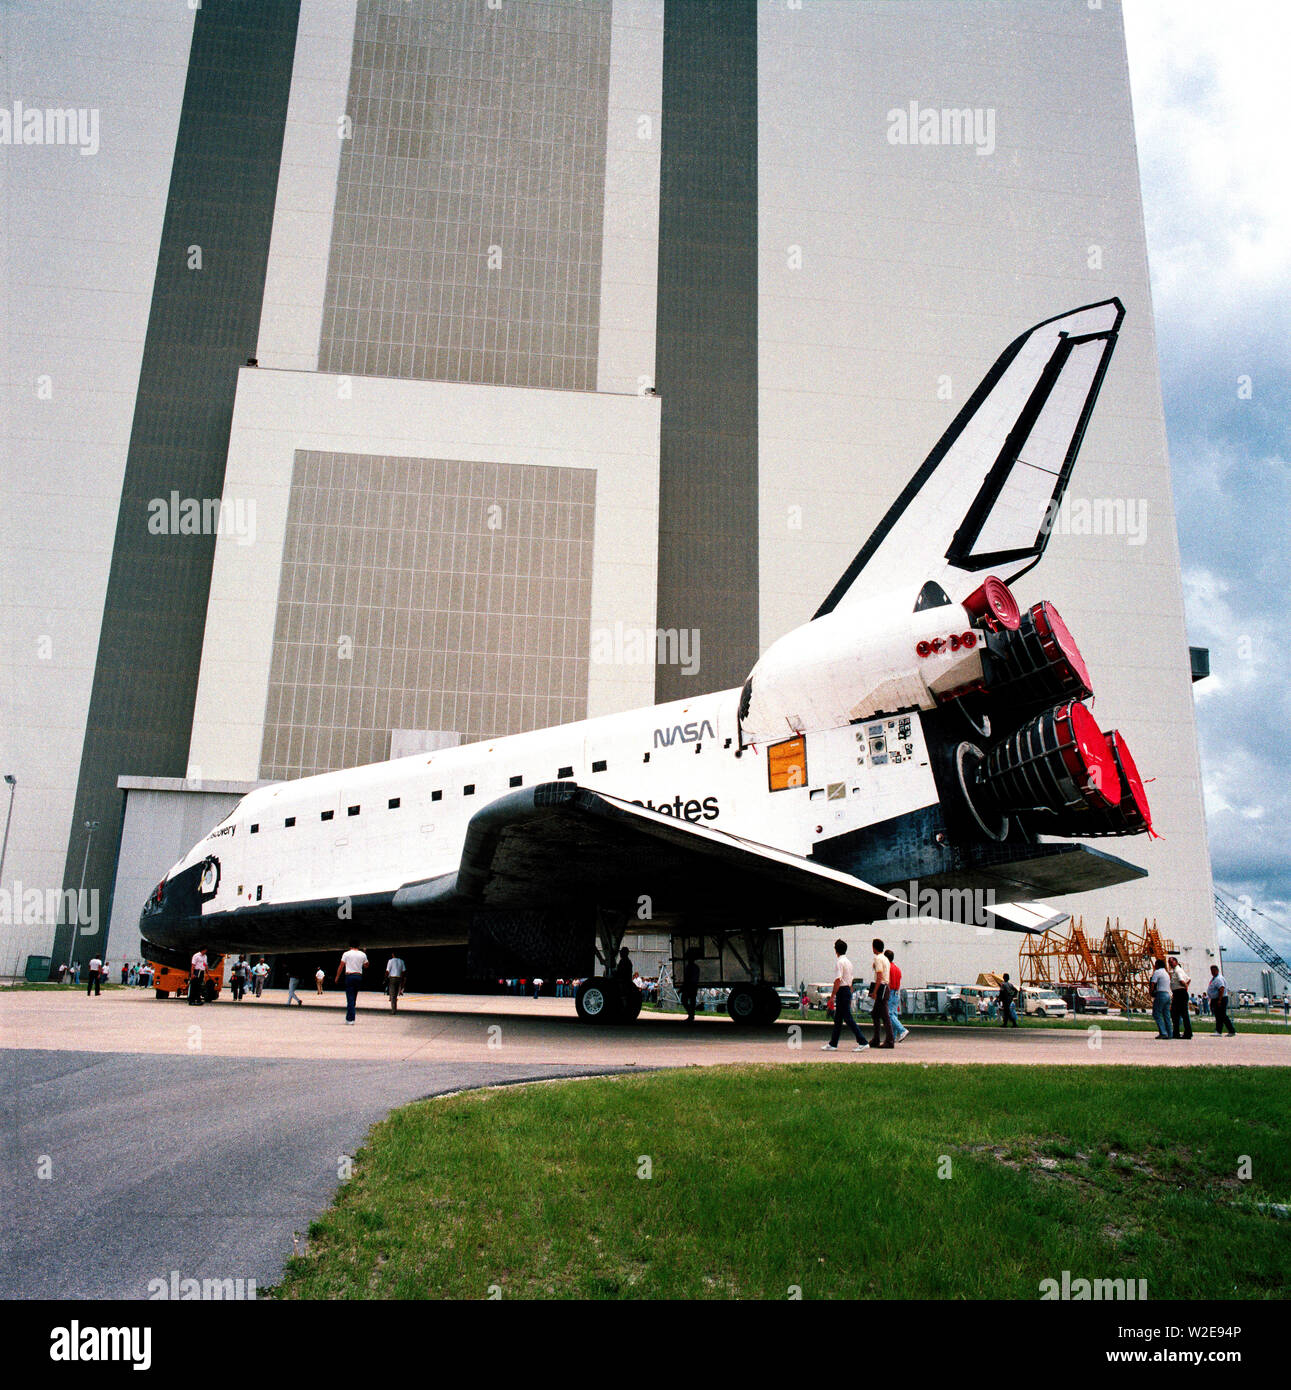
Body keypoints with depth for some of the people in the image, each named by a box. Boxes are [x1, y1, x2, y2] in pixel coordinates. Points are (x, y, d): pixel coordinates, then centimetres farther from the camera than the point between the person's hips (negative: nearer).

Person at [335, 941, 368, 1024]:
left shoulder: (346, 954, -1)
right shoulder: (363, 955, 7)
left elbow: (341, 967, 1)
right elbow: (366, 966, 18)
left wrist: (337, 977, 10)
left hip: (349, 976, -3)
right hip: (359, 976, 3)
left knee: (350, 998, -5)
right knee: (354, 997, 12)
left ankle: (350, 1019, -9)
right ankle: (349, 1017, 18)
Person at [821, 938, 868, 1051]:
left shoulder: (839, 962, -14)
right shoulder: (848, 962, 15)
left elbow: (838, 980, -20)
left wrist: (832, 996, -17)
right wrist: (850, 997, 23)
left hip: (842, 991, -10)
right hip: (848, 990, 10)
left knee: (848, 1018, -7)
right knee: (838, 1019, 13)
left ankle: (862, 1042, -7)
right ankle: (833, 1044, 17)